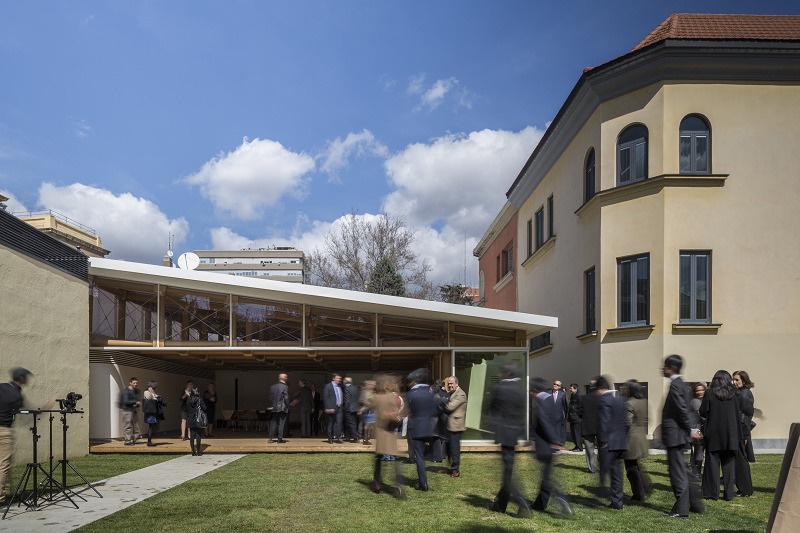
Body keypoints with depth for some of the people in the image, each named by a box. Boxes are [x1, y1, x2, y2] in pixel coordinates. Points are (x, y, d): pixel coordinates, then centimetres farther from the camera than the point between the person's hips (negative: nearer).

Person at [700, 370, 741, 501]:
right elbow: (739, 414, 0)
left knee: (713, 463, 5)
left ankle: (713, 492, 5)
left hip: (713, 434, -2)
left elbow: (702, 413, -6)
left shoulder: (709, 394, -9)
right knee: (728, 464, 9)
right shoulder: (732, 395, -3)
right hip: (730, 436, 2)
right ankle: (728, 493, 10)